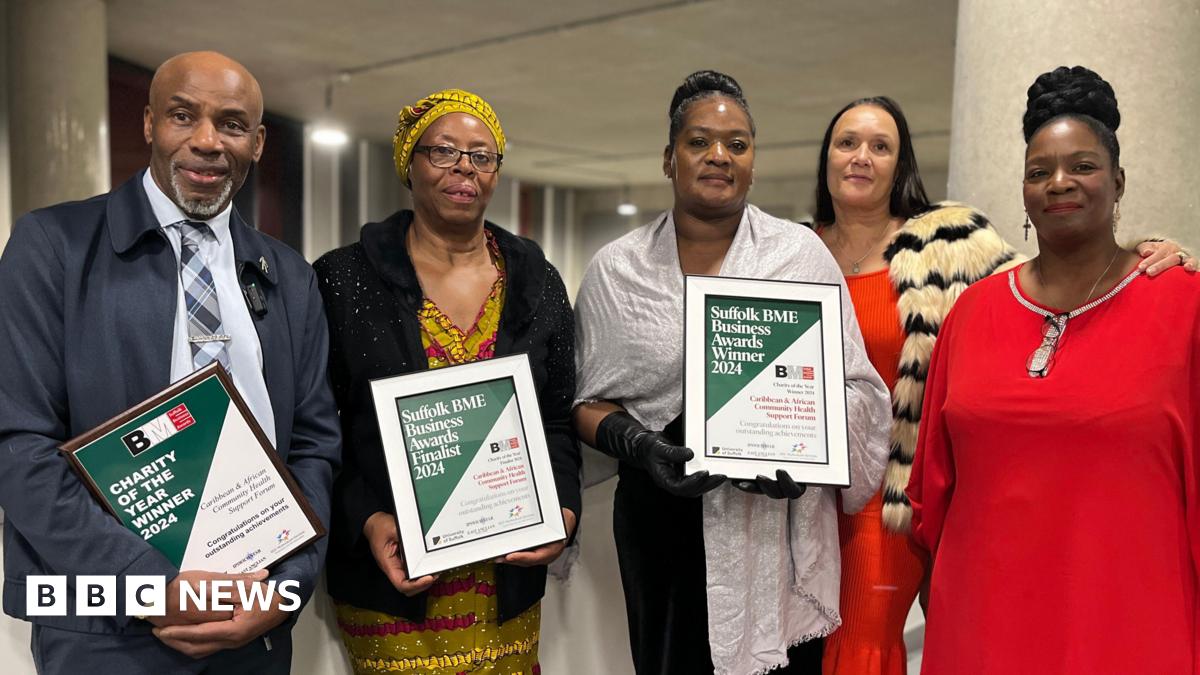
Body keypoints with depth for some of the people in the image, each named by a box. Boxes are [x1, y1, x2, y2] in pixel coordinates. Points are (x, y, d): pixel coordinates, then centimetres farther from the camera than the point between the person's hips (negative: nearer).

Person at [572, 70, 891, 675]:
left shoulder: (803, 254, 2)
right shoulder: (615, 268, 4)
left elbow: (853, 387, 3)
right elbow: (589, 400, 7)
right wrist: (639, 445, -12)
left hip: (778, 528, 0)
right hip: (663, 527, 1)